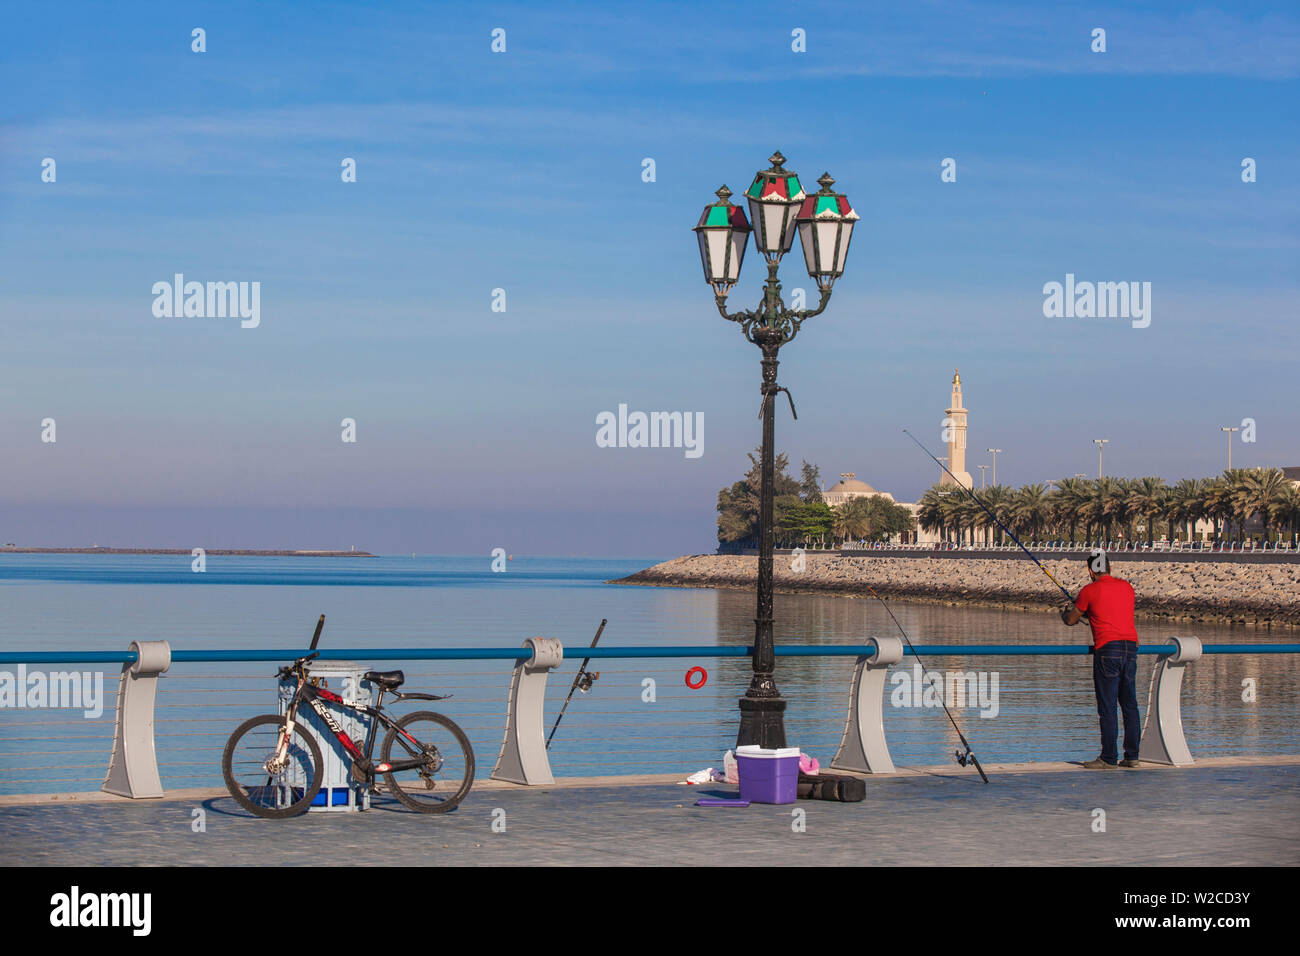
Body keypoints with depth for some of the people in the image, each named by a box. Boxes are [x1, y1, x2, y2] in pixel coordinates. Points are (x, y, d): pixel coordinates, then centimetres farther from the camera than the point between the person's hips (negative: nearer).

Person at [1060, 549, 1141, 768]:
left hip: (1107, 649, -5)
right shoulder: (1127, 587, 13)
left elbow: (1071, 620, 8)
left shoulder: (1090, 591, -3)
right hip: (1130, 646, 6)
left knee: (1107, 707, -3)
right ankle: (1132, 756, 11)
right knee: (1130, 705, 9)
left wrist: (1066, 611, 32)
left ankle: (1108, 758, -2)